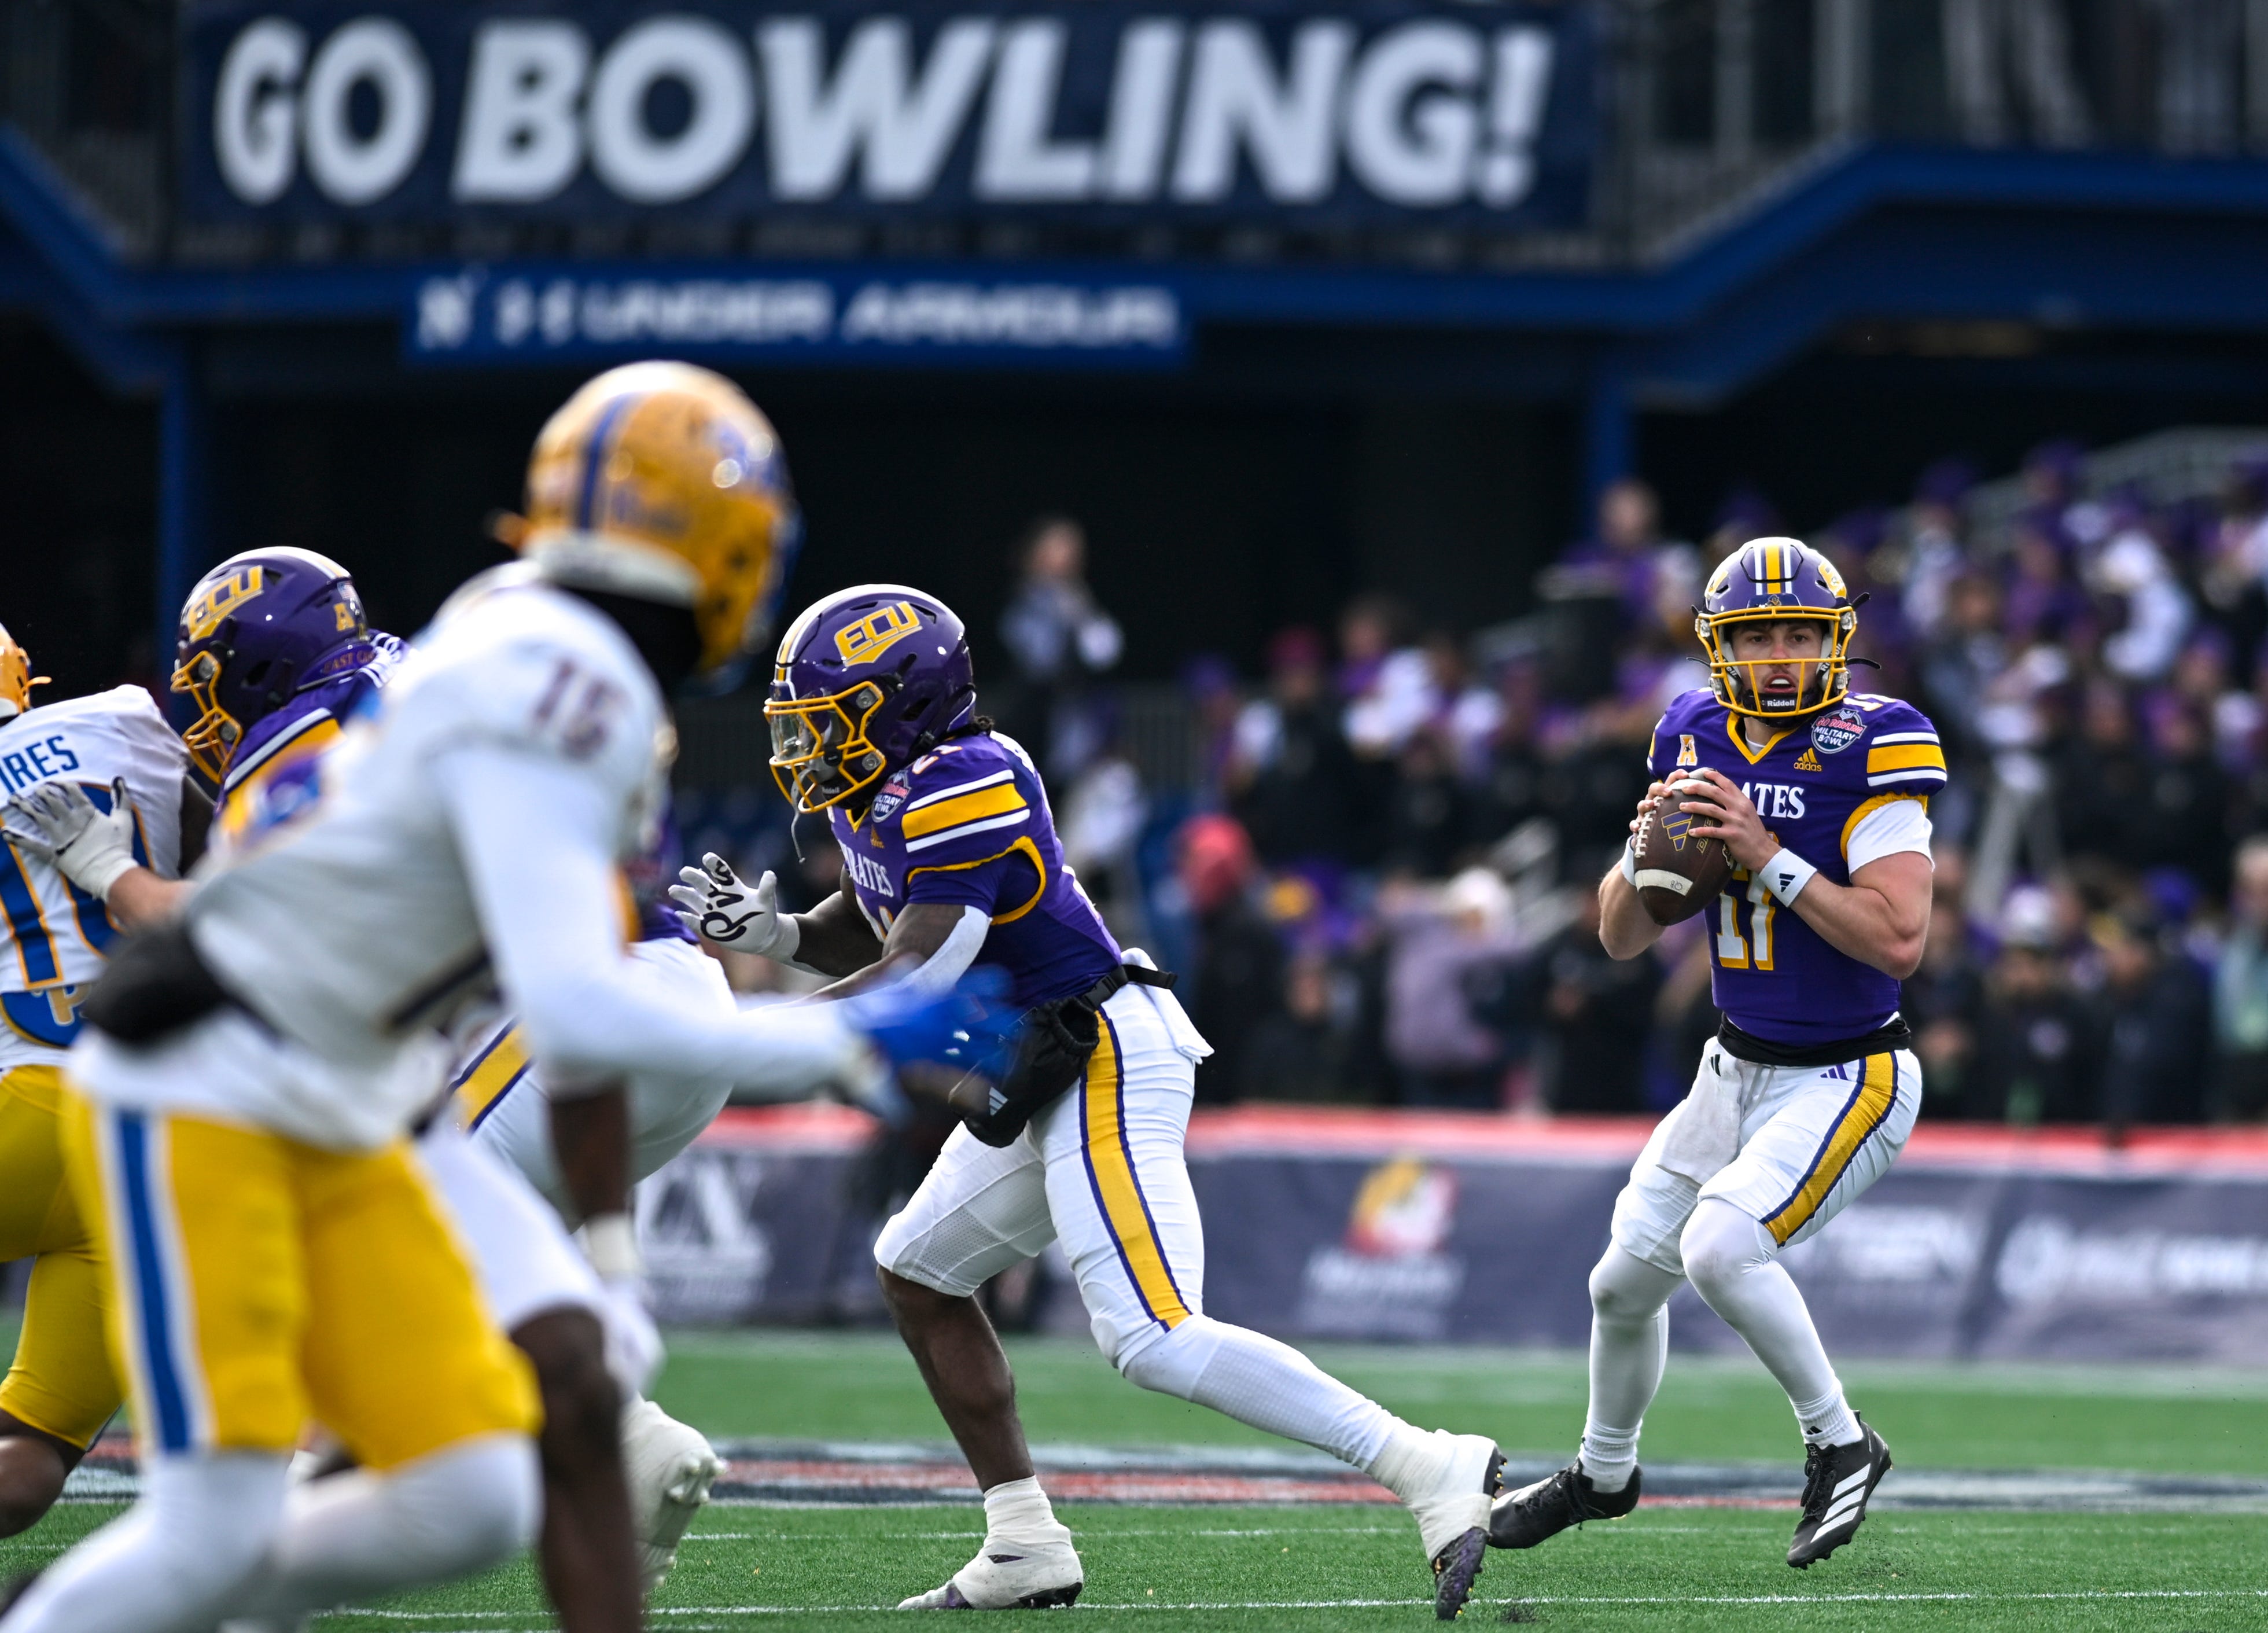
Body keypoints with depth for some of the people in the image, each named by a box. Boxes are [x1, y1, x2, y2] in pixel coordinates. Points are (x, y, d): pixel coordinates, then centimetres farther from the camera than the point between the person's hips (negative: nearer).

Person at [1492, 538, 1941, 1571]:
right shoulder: (1697, 742, 0)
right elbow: (1622, 939, 5)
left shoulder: (1868, 750, -18)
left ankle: (1839, 1445, -5)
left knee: (1721, 1246, -27)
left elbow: (1898, 939, -27)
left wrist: (1768, 855, -28)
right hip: (1738, 1072, 7)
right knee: (1626, 1280, 12)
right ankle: (1604, 1474, 40)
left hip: (1847, 1081, -7)